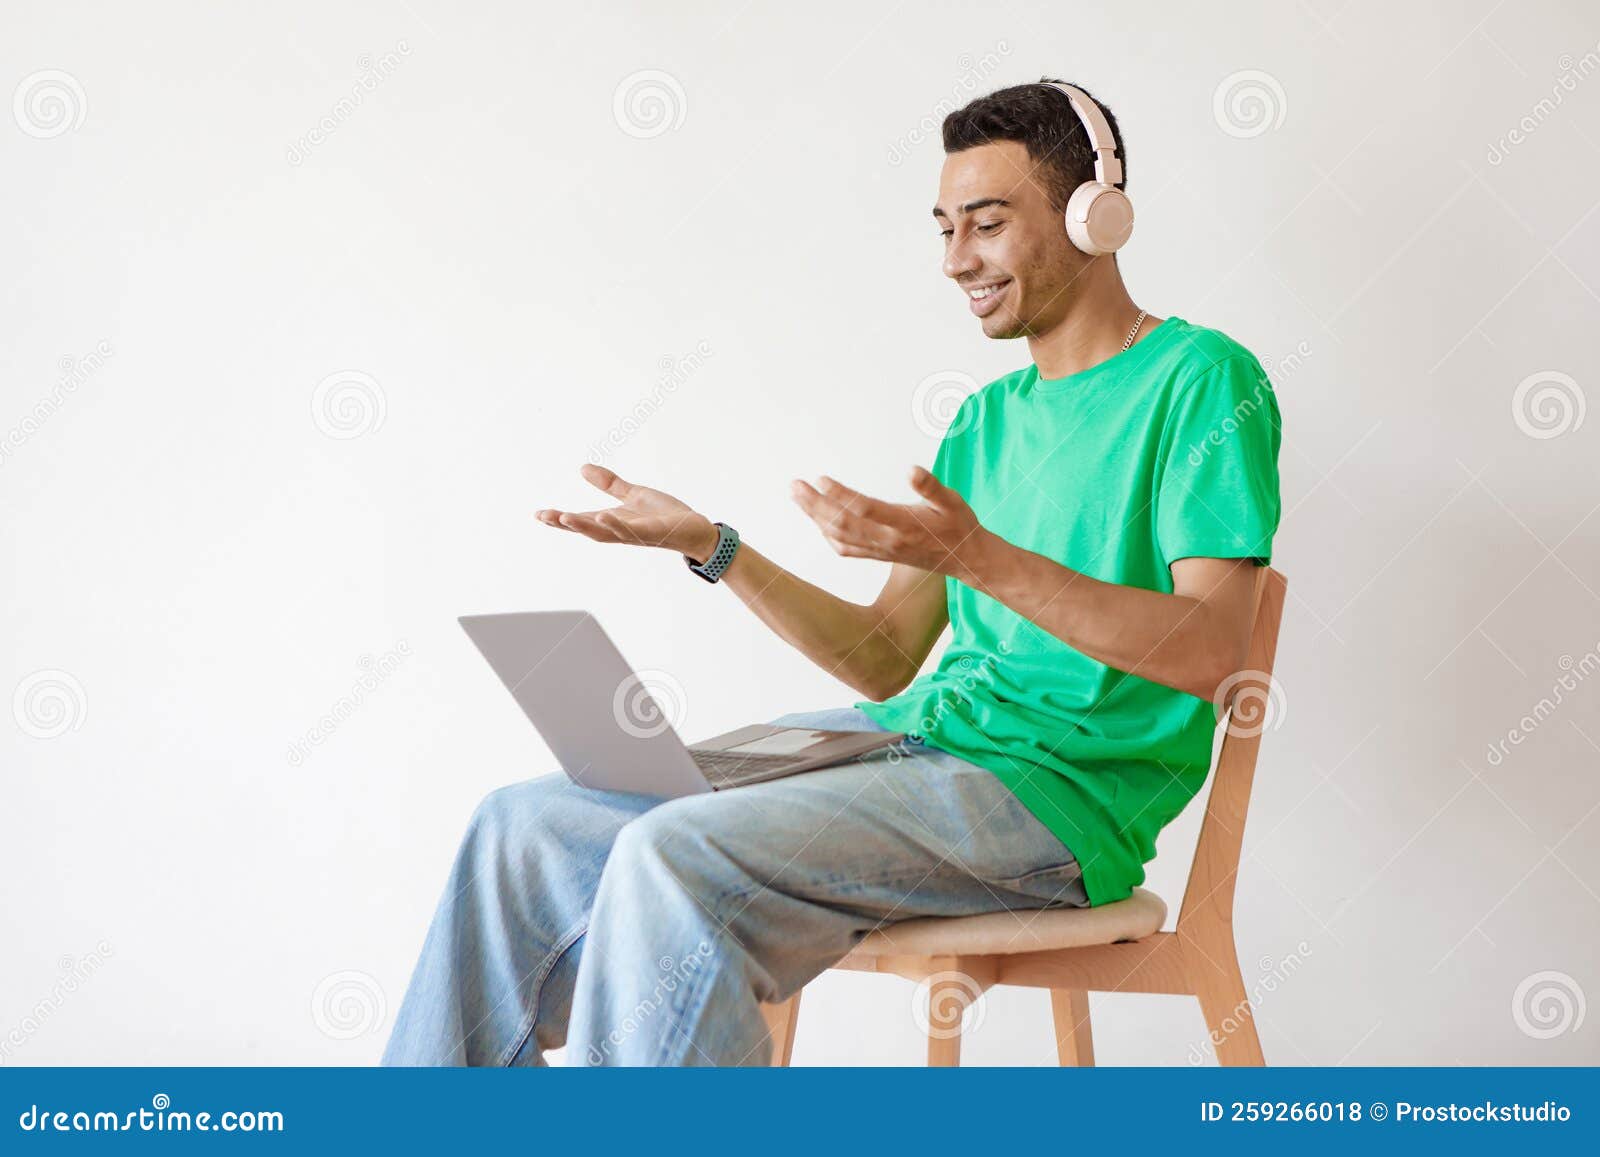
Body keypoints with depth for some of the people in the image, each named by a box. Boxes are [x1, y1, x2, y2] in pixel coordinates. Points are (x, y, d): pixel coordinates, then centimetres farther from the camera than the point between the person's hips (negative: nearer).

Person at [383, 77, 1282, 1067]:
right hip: (912, 732, 8)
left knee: (675, 858, -30)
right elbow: (884, 660, 15)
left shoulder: (1202, 379, -4)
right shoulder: (987, 420, 19)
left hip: (1054, 789, -8)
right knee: (529, 826, -2)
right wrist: (707, 544, 6)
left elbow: (1210, 653, -16)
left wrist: (979, 557, -25)